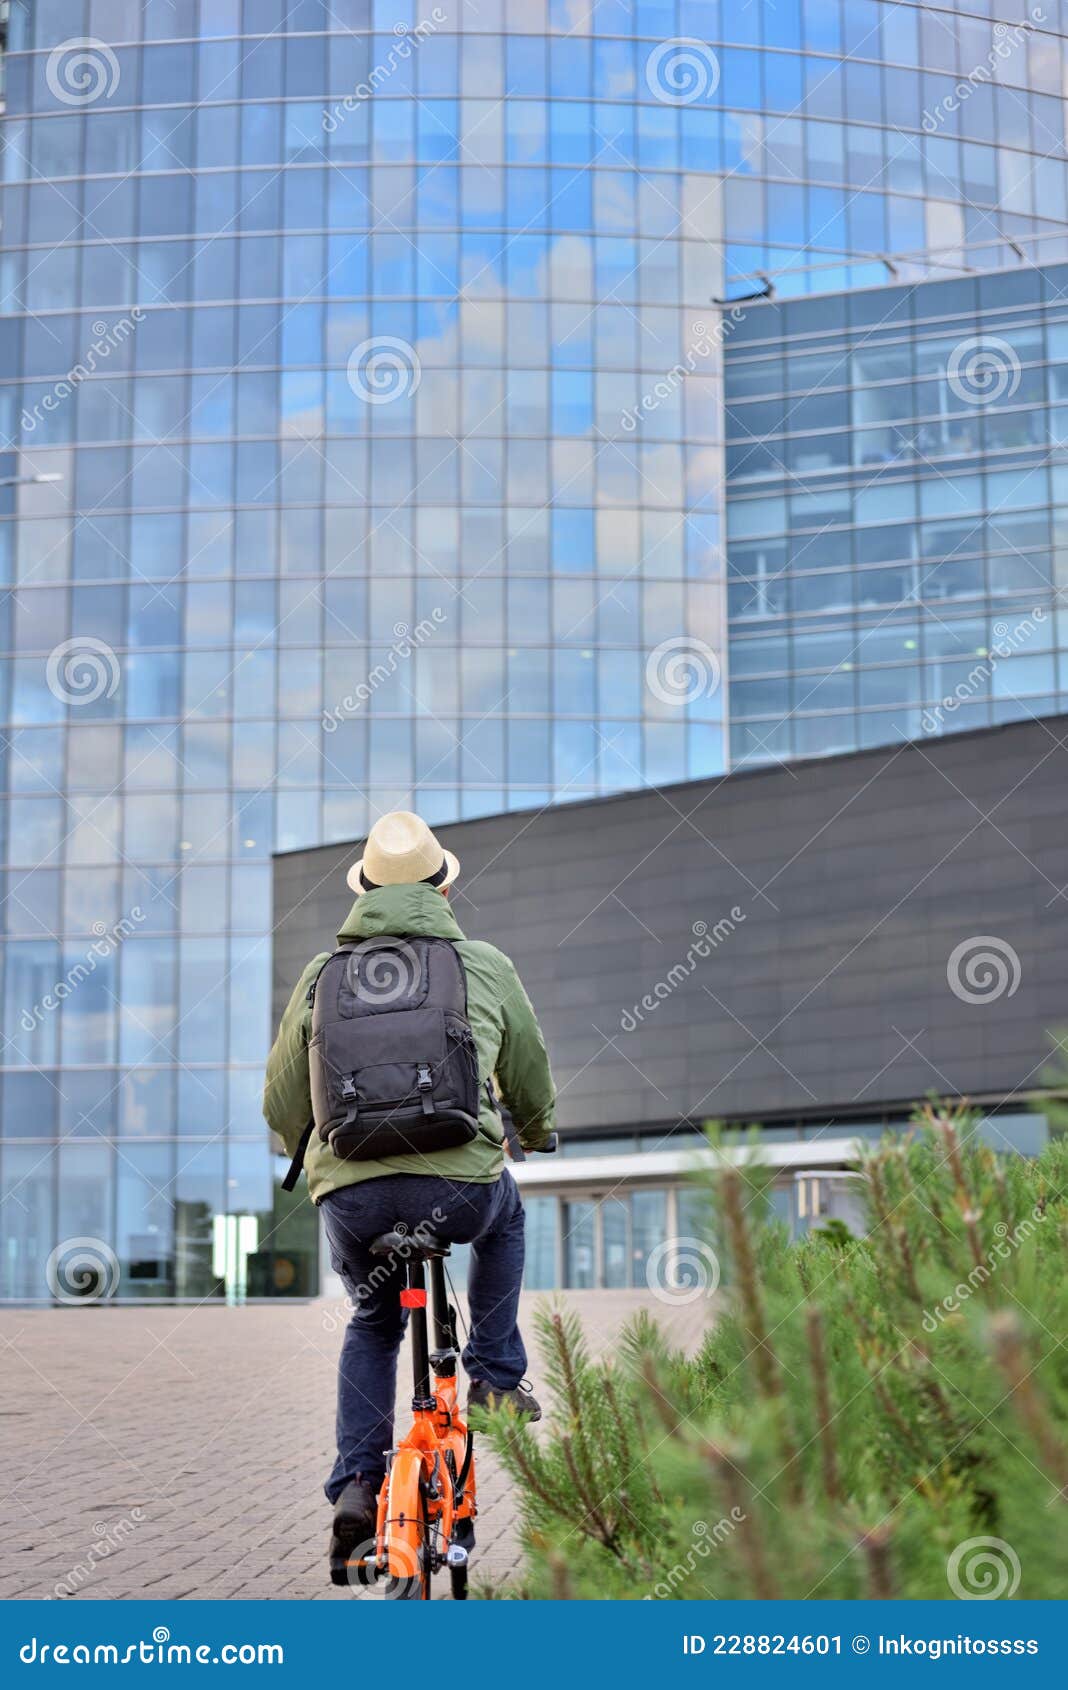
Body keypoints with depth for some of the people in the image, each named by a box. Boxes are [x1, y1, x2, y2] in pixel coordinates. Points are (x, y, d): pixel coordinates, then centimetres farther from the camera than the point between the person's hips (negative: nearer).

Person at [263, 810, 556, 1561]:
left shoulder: (323, 975, 13)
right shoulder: (488, 967, 11)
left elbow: (283, 1105, 20)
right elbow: (533, 1089, 23)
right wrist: (536, 1134, 47)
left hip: (350, 1195, 1)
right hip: (459, 1187, -1)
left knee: (373, 1323, 29)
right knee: (504, 1214, 36)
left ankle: (357, 1484, 14)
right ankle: (497, 1378, 31)